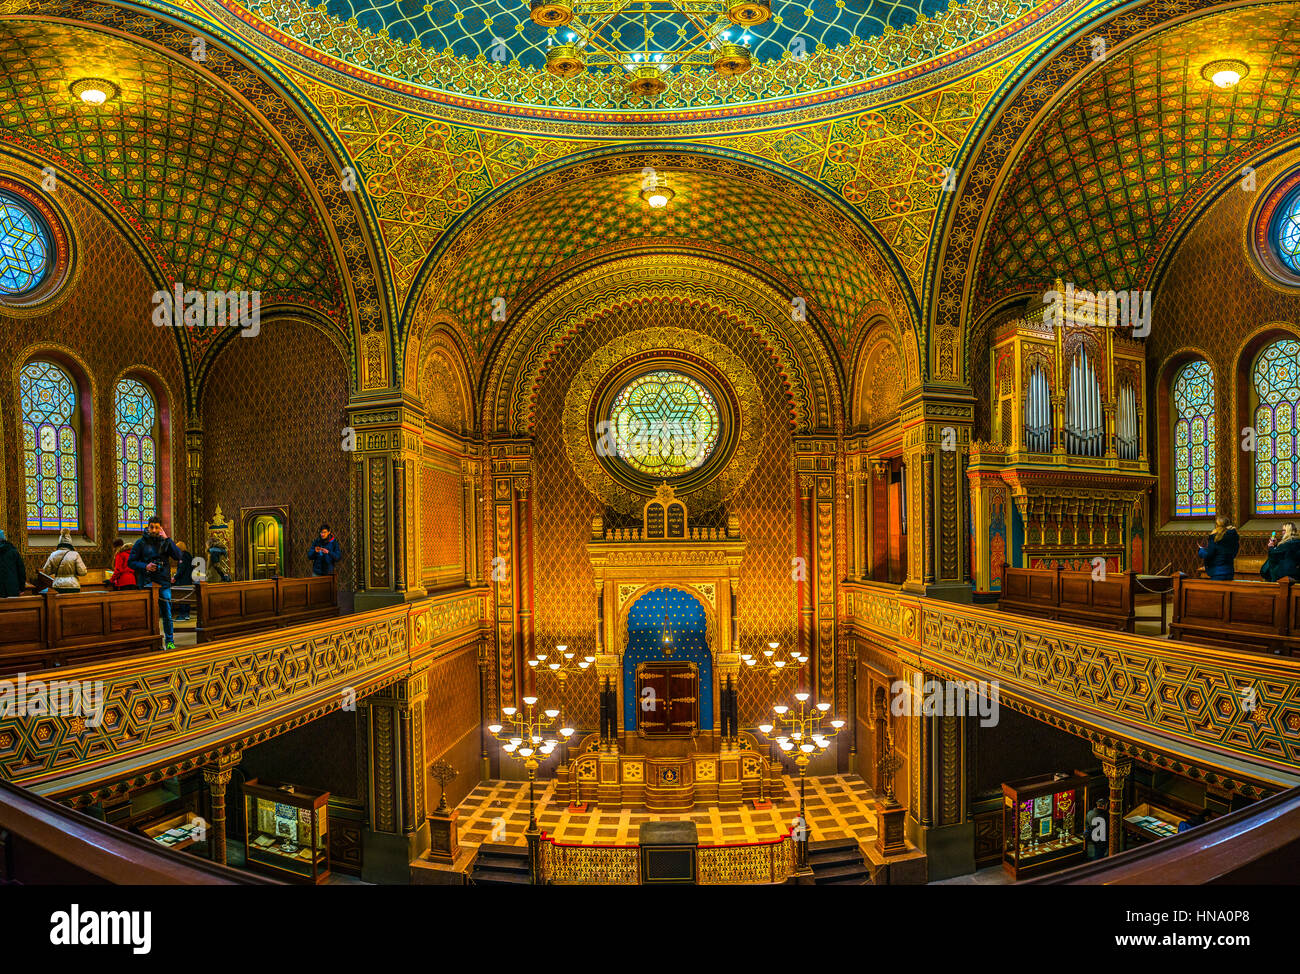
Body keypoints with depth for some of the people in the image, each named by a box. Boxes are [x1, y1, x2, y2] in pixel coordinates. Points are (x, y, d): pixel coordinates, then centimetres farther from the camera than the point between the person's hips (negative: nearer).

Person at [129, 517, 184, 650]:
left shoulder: (165, 542, 5)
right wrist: (145, 566, -14)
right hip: (147, 582, -1)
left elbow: (178, 557, -8)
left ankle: (170, 641, 11)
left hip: (164, 583, 1)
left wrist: (167, 539, -13)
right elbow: (131, 562, 5)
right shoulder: (141, 543, 2)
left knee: (167, 613, 3)